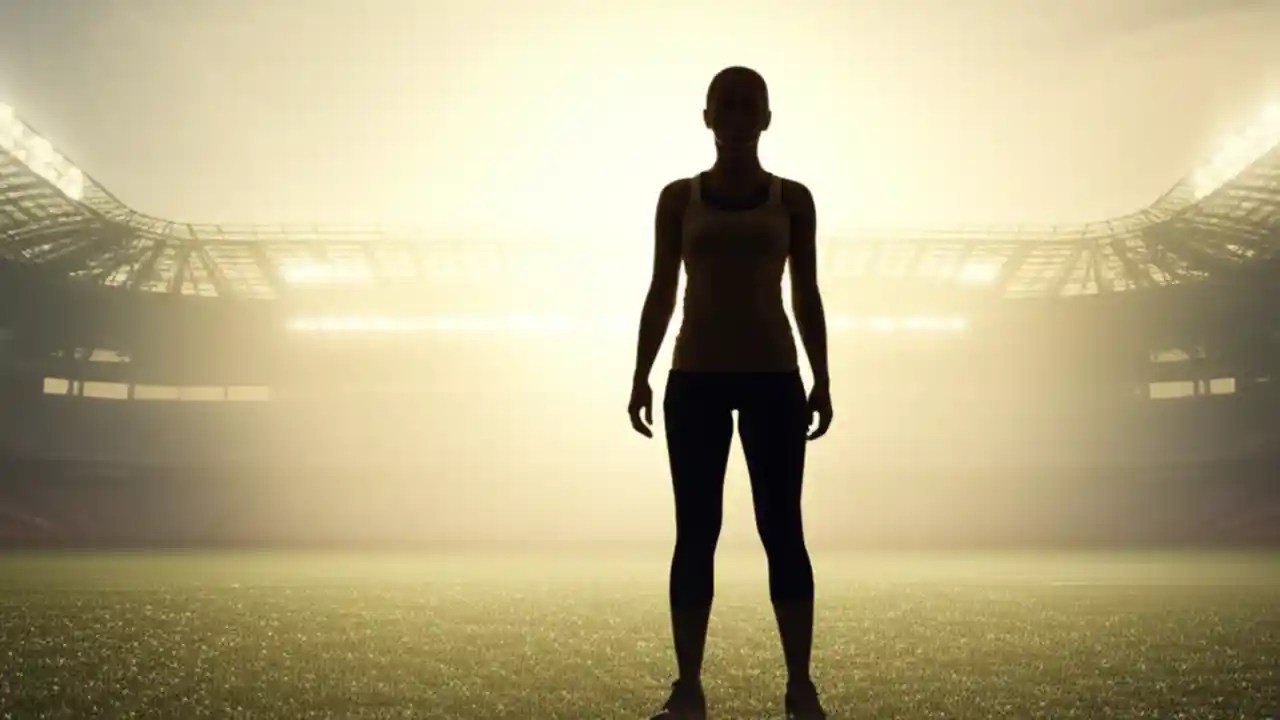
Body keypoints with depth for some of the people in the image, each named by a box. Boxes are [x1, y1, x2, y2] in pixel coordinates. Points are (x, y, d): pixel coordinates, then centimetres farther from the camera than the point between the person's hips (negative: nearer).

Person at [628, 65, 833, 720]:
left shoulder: (791, 198, 7)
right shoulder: (678, 198, 7)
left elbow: (806, 294, 7)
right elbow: (661, 292, 7)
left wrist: (821, 379, 1)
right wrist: (641, 376, 0)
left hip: (773, 376, 0)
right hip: (695, 378, 0)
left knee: (781, 527, -1)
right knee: (695, 531, 0)